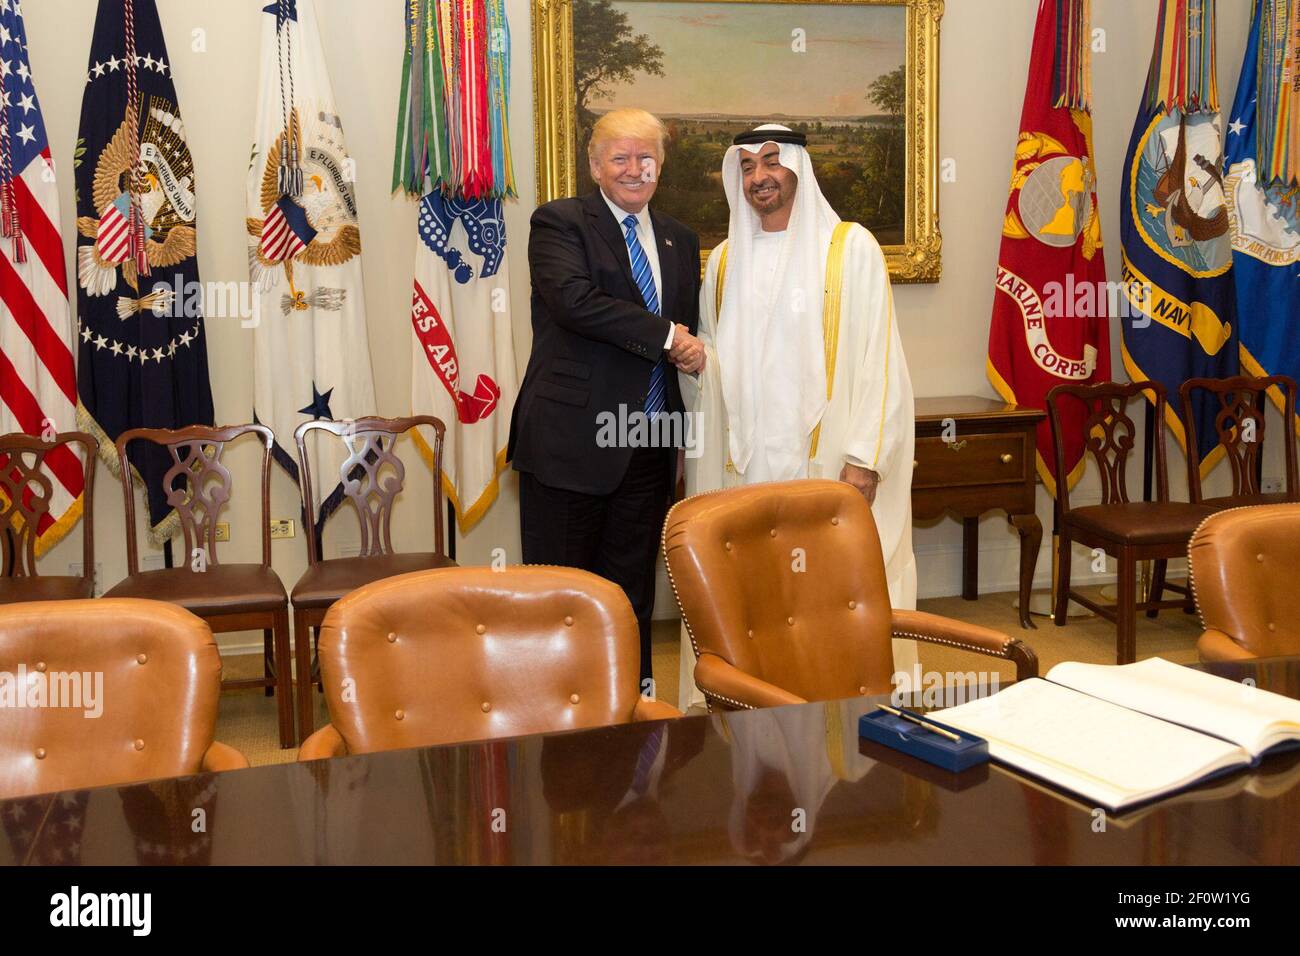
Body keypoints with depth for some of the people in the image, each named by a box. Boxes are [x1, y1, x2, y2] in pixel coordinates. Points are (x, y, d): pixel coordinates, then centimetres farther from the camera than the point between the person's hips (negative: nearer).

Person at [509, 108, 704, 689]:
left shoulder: (679, 240, 18)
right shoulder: (559, 223, -1)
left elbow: (689, 333, 26)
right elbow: (574, 298, -19)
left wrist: (689, 351, 6)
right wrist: (665, 336, -15)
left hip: (651, 446, 6)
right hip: (571, 440, -5)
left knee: (632, 592, 13)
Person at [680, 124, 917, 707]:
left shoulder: (850, 247, 0)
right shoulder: (725, 259, 15)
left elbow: (877, 359, -5)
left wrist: (864, 457, -14)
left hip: (825, 462, -4)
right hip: (743, 463, 4)